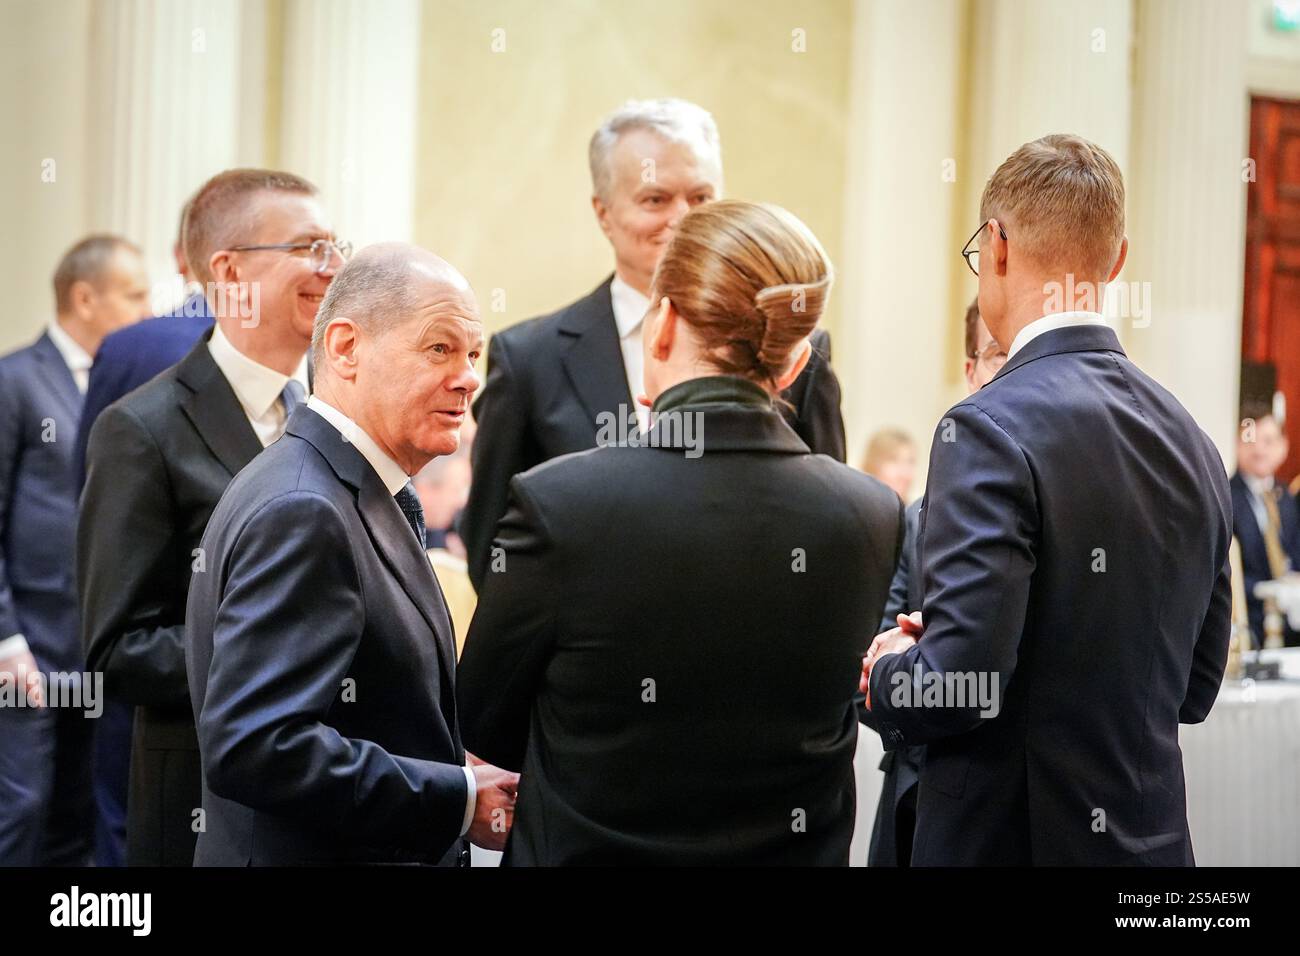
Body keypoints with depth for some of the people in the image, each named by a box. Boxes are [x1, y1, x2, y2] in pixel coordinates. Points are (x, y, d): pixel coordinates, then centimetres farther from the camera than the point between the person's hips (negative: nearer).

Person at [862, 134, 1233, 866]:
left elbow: (961, 682, -22)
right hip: (1151, 836, 7)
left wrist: (886, 677, -2)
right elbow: (1194, 689, 11)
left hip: (1008, 836, -7)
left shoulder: (991, 429, -17)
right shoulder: (1192, 441, 5)